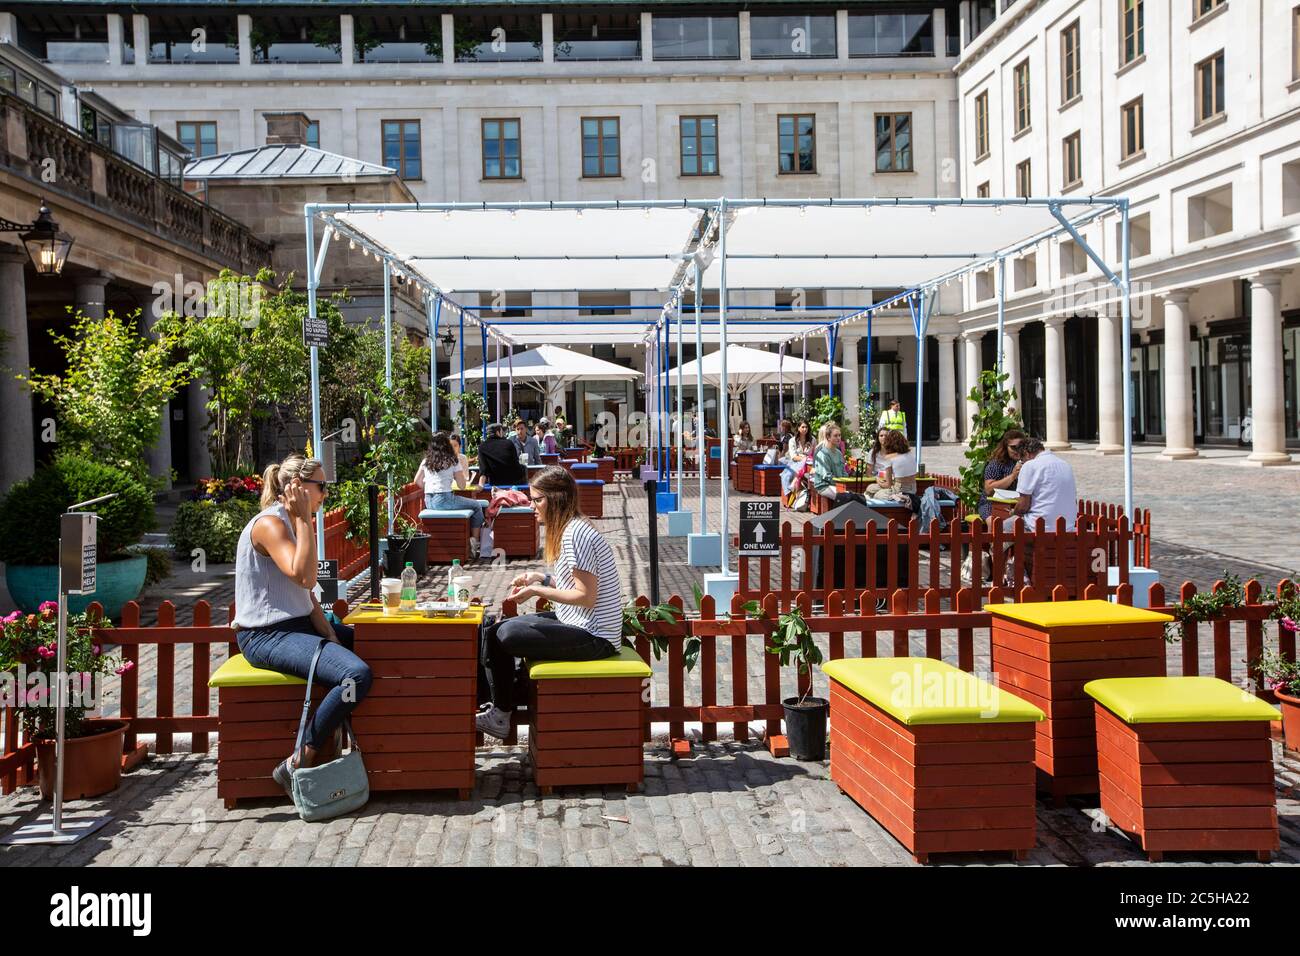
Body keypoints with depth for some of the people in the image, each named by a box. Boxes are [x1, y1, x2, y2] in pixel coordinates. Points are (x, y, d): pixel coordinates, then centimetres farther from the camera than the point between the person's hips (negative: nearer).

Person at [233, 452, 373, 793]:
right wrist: (303, 517, -21)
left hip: (298, 625, 10)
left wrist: (330, 634, 0)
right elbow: (304, 577, -29)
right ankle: (297, 764, -18)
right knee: (357, 674, -28)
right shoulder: (269, 524, -15)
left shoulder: (294, 523, 14)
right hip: (266, 636, -10)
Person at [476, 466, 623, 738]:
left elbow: (586, 596, -22)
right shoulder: (570, 529, 12)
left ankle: (501, 716, 3)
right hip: (580, 625, 11)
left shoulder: (576, 534, -19)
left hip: (593, 638, -11)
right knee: (494, 628, 9)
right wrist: (541, 578, 9)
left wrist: (537, 591, -15)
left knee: (504, 635, -16)